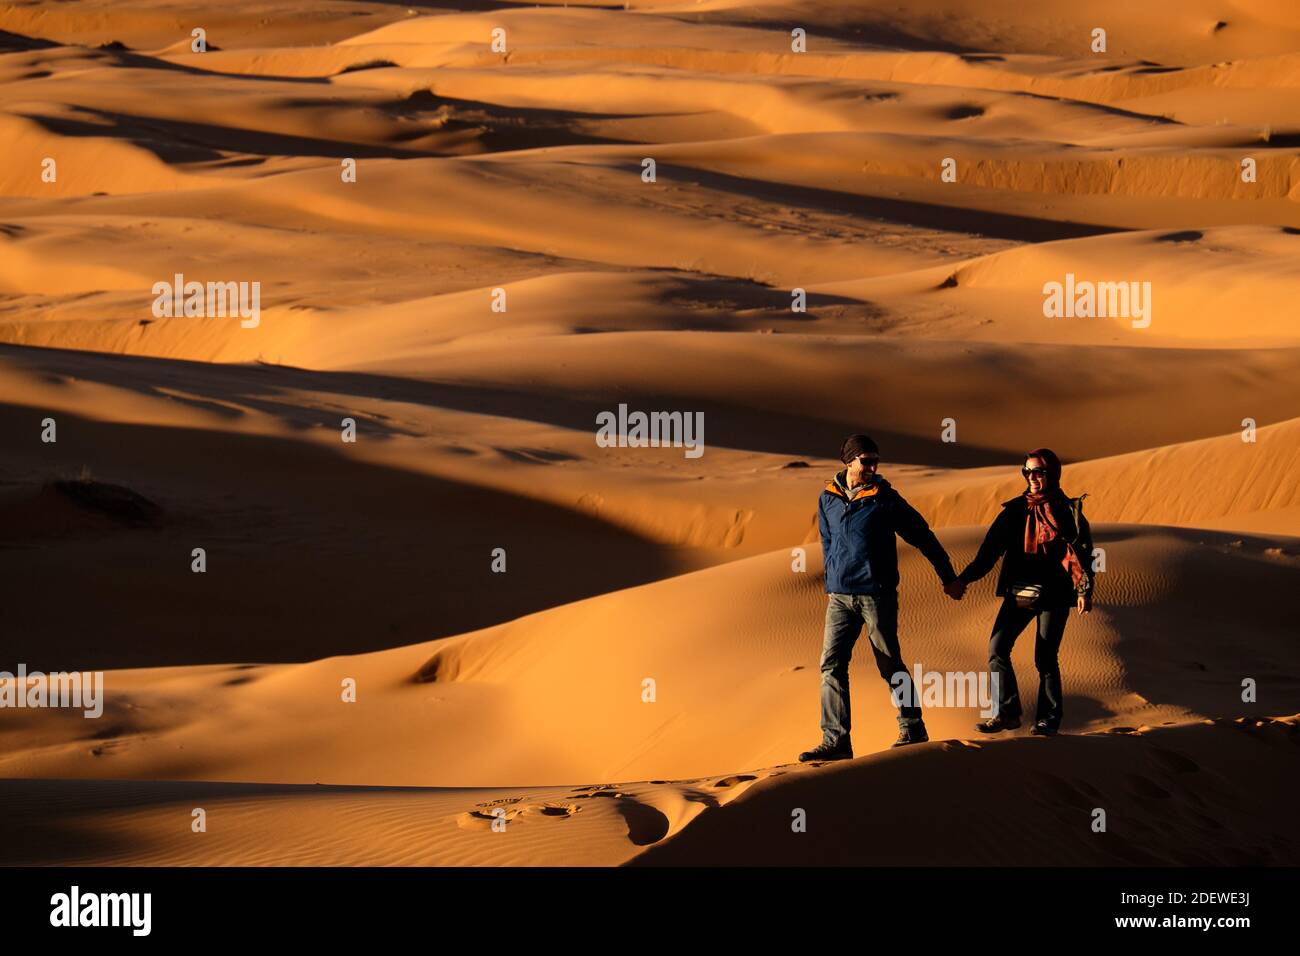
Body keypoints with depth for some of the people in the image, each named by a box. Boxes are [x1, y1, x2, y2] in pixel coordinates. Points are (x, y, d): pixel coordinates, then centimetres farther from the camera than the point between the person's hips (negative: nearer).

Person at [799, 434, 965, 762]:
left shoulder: (886, 499, -4)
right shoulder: (828, 498, 8)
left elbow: (923, 537, 3)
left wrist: (949, 577, 7)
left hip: (877, 595, -4)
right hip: (840, 596, 4)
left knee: (890, 665, 3)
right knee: (831, 665, -5)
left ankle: (913, 728, 19)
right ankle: (836, 741, -5)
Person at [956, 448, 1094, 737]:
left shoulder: (1067, 512, 0)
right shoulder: (1015, 510, 9)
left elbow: (1081, 553, -2)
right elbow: (990, 549, 6)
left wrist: (1084, 590, -14)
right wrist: (964, 578, -4)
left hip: (1054, 594, -3)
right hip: (1018, 593, 4)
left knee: (1045, 658, -2)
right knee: (997, 648, -8)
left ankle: (1048, 720, 9)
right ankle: (1006, 713, 1)